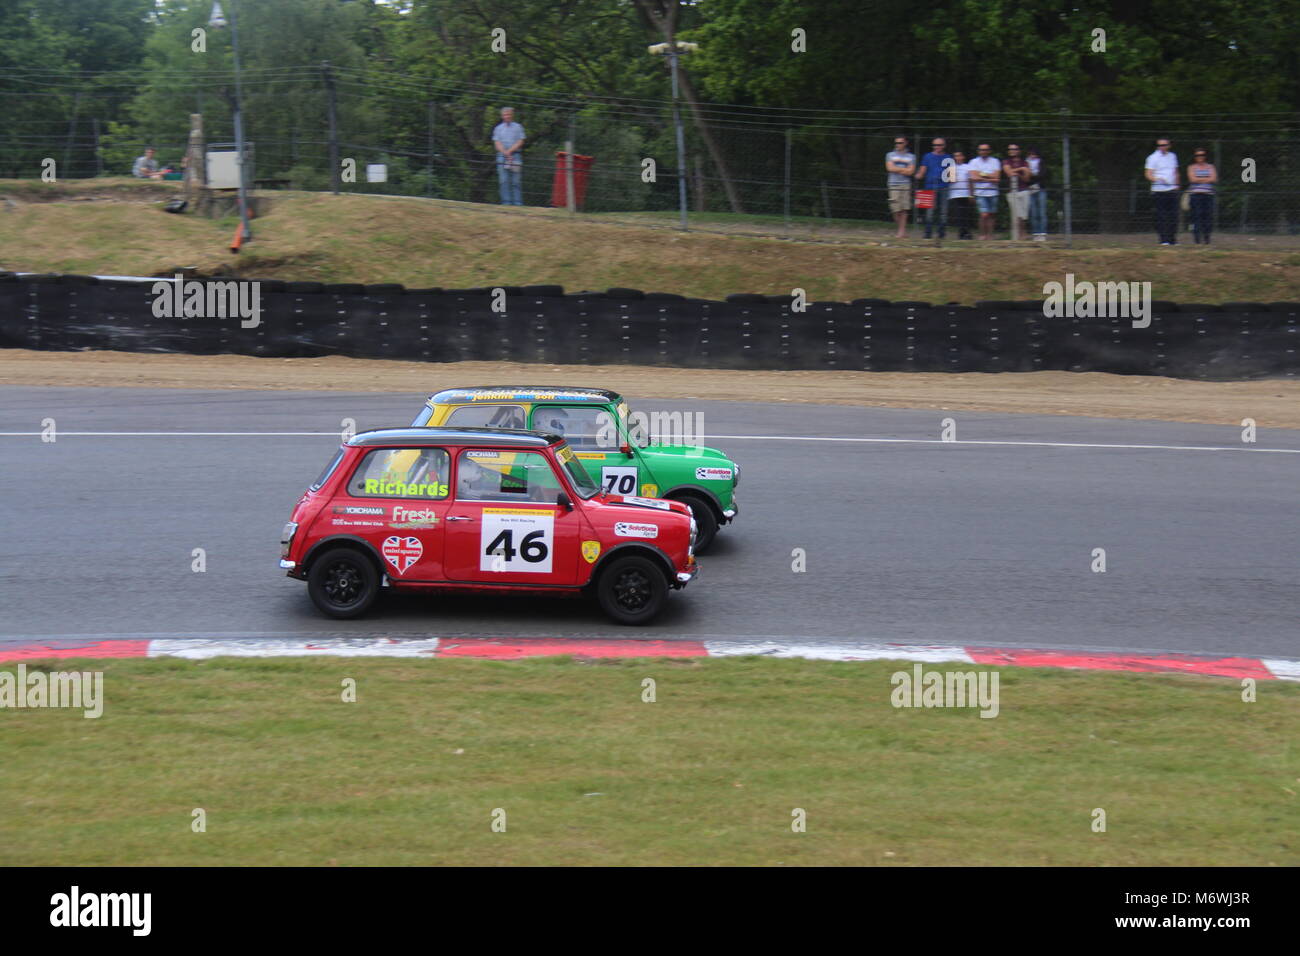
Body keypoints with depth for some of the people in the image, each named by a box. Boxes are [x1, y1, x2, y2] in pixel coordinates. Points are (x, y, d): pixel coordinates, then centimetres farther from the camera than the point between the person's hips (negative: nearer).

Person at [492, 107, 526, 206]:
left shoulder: (518, 127, 10)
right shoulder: (498, 128, 14)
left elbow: (520, 142, 1)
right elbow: (497, 143, 4)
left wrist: (509, 151, -11)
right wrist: (506, 153, -10)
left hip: (515, 155, -1)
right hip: (502, 156, 1)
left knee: (516, 182, -5)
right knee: (504, 181, -5)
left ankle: (518, 202, -6)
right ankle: (506, 202, -5)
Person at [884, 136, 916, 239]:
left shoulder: (911, 156, 11)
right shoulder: (890, 155, 12)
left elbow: (910, 171, -2)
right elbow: (890, 168, -3)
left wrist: (897, 169, -2)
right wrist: (904, 169, -2)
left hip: (906, 184, 0)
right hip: (894, 184, 0)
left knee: (904, 209, -6)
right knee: (896, 209, -6)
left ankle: (901, 231, -1)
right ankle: (903, 230, 9)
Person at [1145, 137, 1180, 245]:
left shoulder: (1172, 156, 15)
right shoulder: (1153, 158, -2)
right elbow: (1148, 175, -7)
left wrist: (1176, 185, 17)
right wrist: (1158, 179, -25)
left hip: (1172, 190, 5)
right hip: (1159, 191, -5)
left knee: (1173, 215, 3)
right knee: (1161, 216, -5)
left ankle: (1172, 239, 8)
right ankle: (1163, 239, -2)